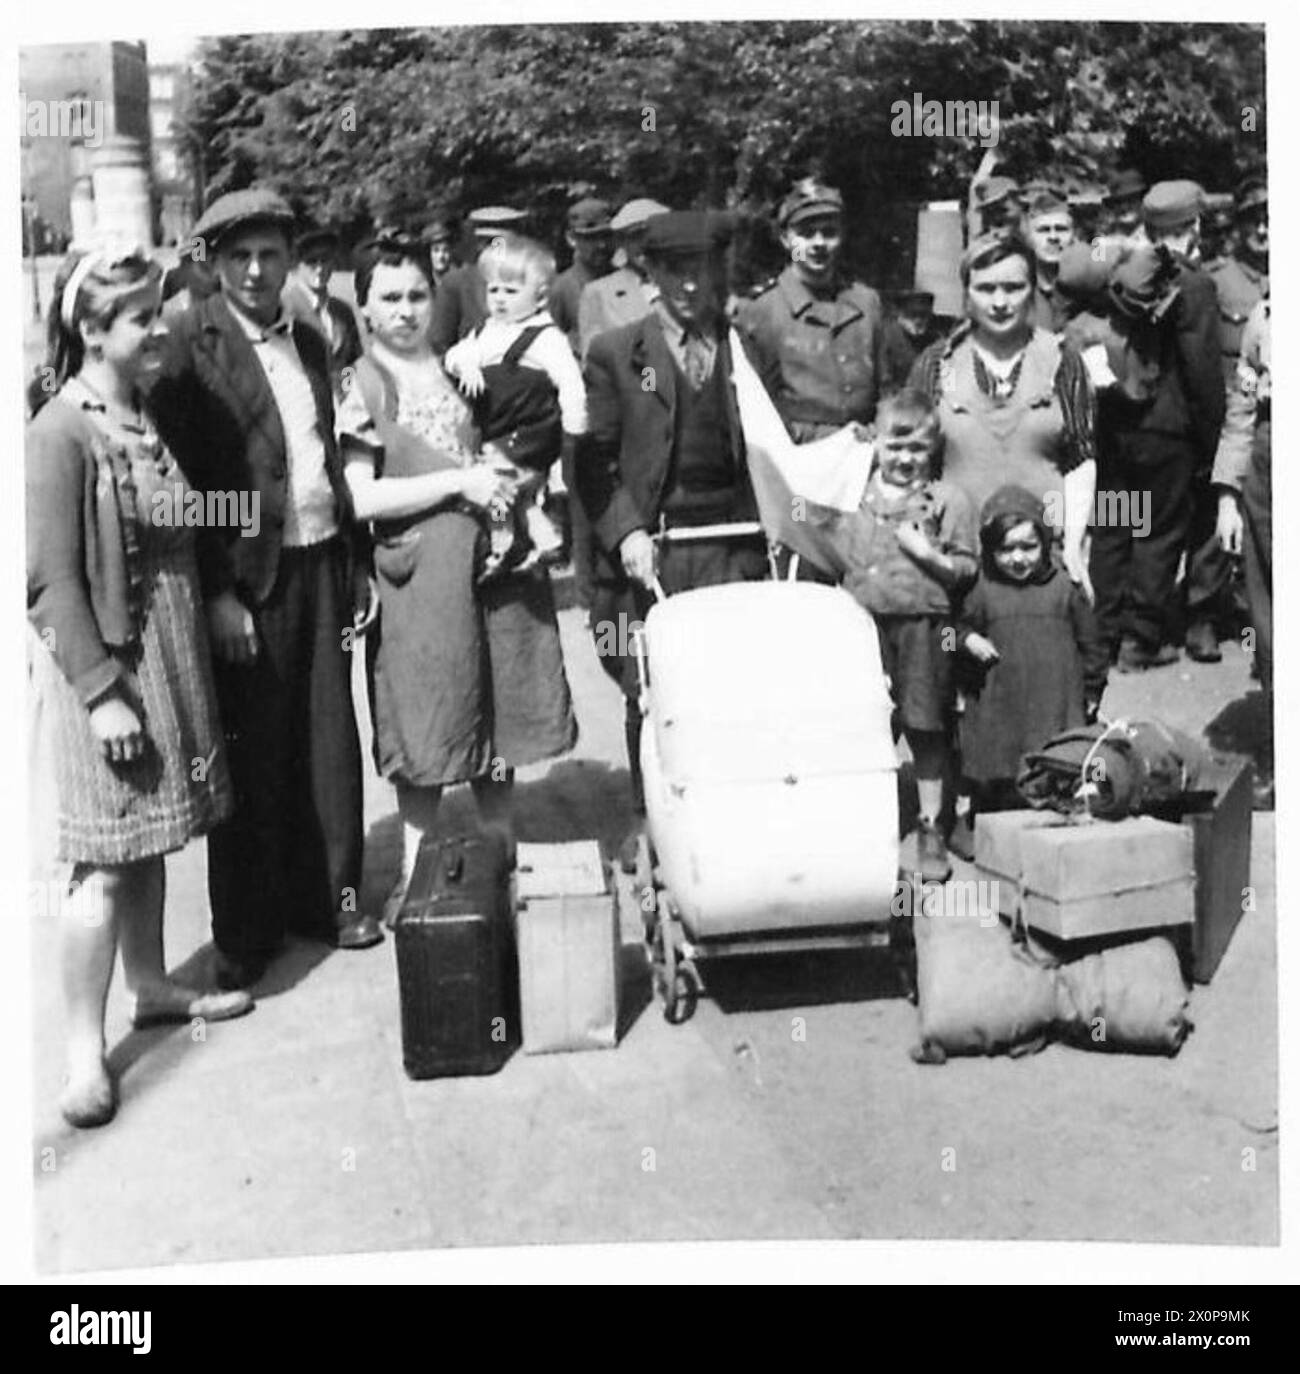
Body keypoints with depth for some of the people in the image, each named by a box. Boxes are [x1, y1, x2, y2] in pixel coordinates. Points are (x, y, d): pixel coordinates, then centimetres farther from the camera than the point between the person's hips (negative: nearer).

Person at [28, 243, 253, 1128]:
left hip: (171, 654, 8)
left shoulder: (148, 416, 9)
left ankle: (151, 986, 33)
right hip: (103, 660, -7)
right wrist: (102, 692, -20)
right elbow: (53, 578, -18)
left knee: (149, 838, 17)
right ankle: (86, 1048, 7)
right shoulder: (61, 433, -15)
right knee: (106, 860, -3)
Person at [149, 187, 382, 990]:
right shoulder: (192, 345, -7)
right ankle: (247, 930, 15)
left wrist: (356, 564, 10)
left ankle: (327, 895, 24)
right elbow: (180, 477, -11)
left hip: (323, 563, 5)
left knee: (330, 738, 9)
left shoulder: (310, 342, 13)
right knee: (254, 751, 3)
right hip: (248, 577, -5)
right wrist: (216, 593, -15)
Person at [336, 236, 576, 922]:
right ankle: (416, 872, 19)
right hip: (421, 574, -4)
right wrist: (458, 482, -16)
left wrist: (511, 480, 3)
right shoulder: (360, 389, -2)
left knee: (501, 712, 10)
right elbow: (360, 498, -11)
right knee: (430, 729, 3)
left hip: (497, 557, 4)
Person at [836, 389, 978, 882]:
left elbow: (966, 569, -2)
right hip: (863, 625, 3)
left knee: (926, 730, 5)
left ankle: (931, 829, 17)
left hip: (923, 624, -3)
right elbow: (836, 559, 16)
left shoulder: (948, 500, 0)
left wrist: (927, 553, -16)